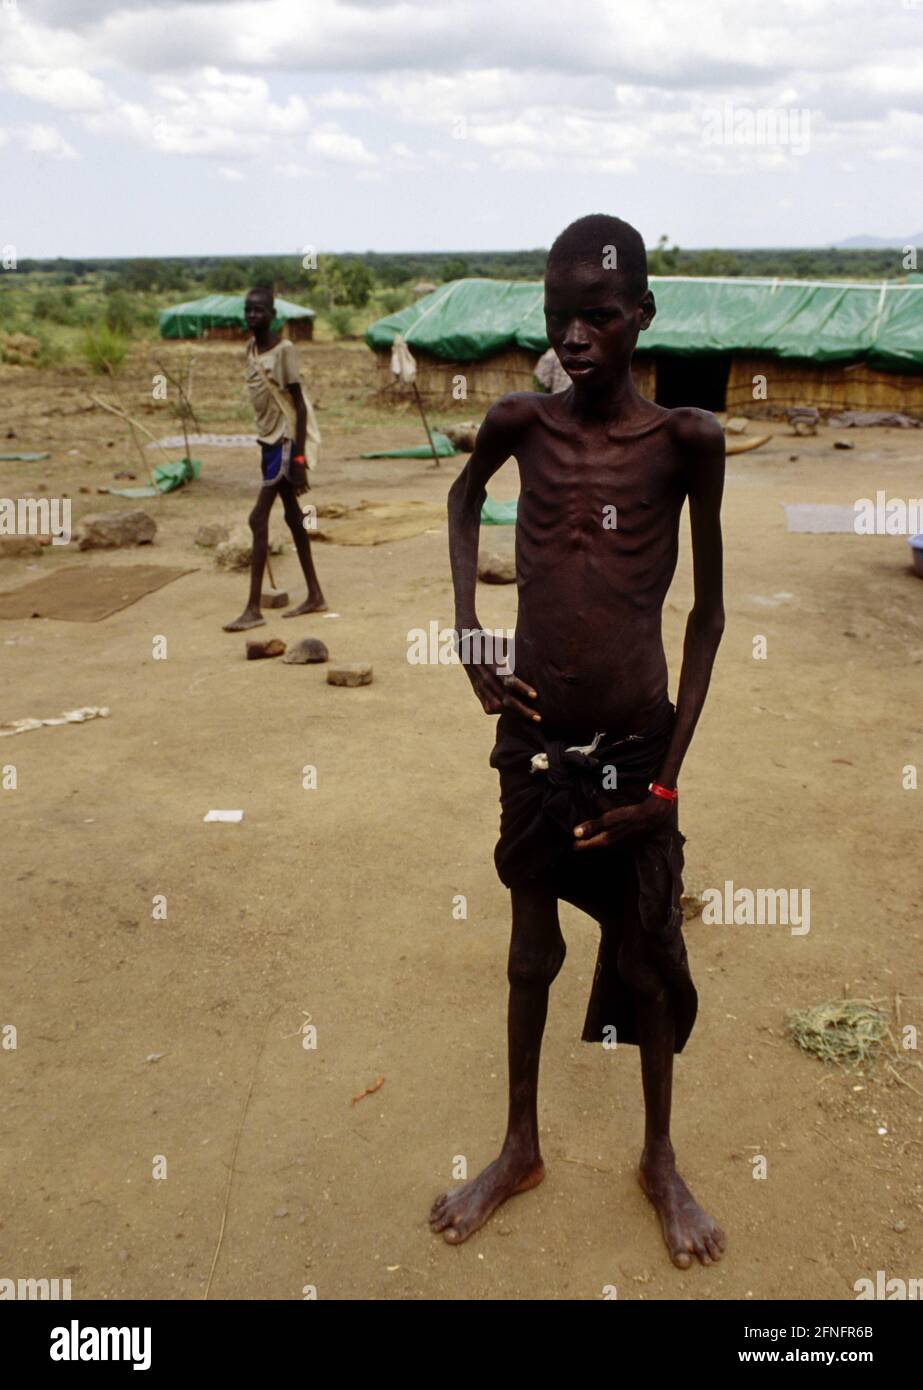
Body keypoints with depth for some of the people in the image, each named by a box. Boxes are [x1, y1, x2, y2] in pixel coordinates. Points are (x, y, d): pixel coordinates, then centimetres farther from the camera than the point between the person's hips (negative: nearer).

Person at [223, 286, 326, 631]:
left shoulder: (284, 350, -15)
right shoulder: (252, 348, 10)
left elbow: (299, 405, -17)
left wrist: (299, 459, -20)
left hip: (286, 440, -9)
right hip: (269, 439, 9)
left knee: (259, 518, -11)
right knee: (292, 516, 13)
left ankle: (254, 609, -9)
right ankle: (315, 595, 23)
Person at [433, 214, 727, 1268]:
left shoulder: (686, 438, -10)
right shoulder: (520, 421, -4)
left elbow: (707, 612, -3)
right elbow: (464, 495, 19)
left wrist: (667, 778, -7)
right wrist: (466, 625, 4)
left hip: (635, 745, -1)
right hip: (533, 739, 2)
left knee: (649, 960, 13)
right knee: (531, 948, 17)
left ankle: (660, 1160, 38)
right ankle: (520, 1147, 39)